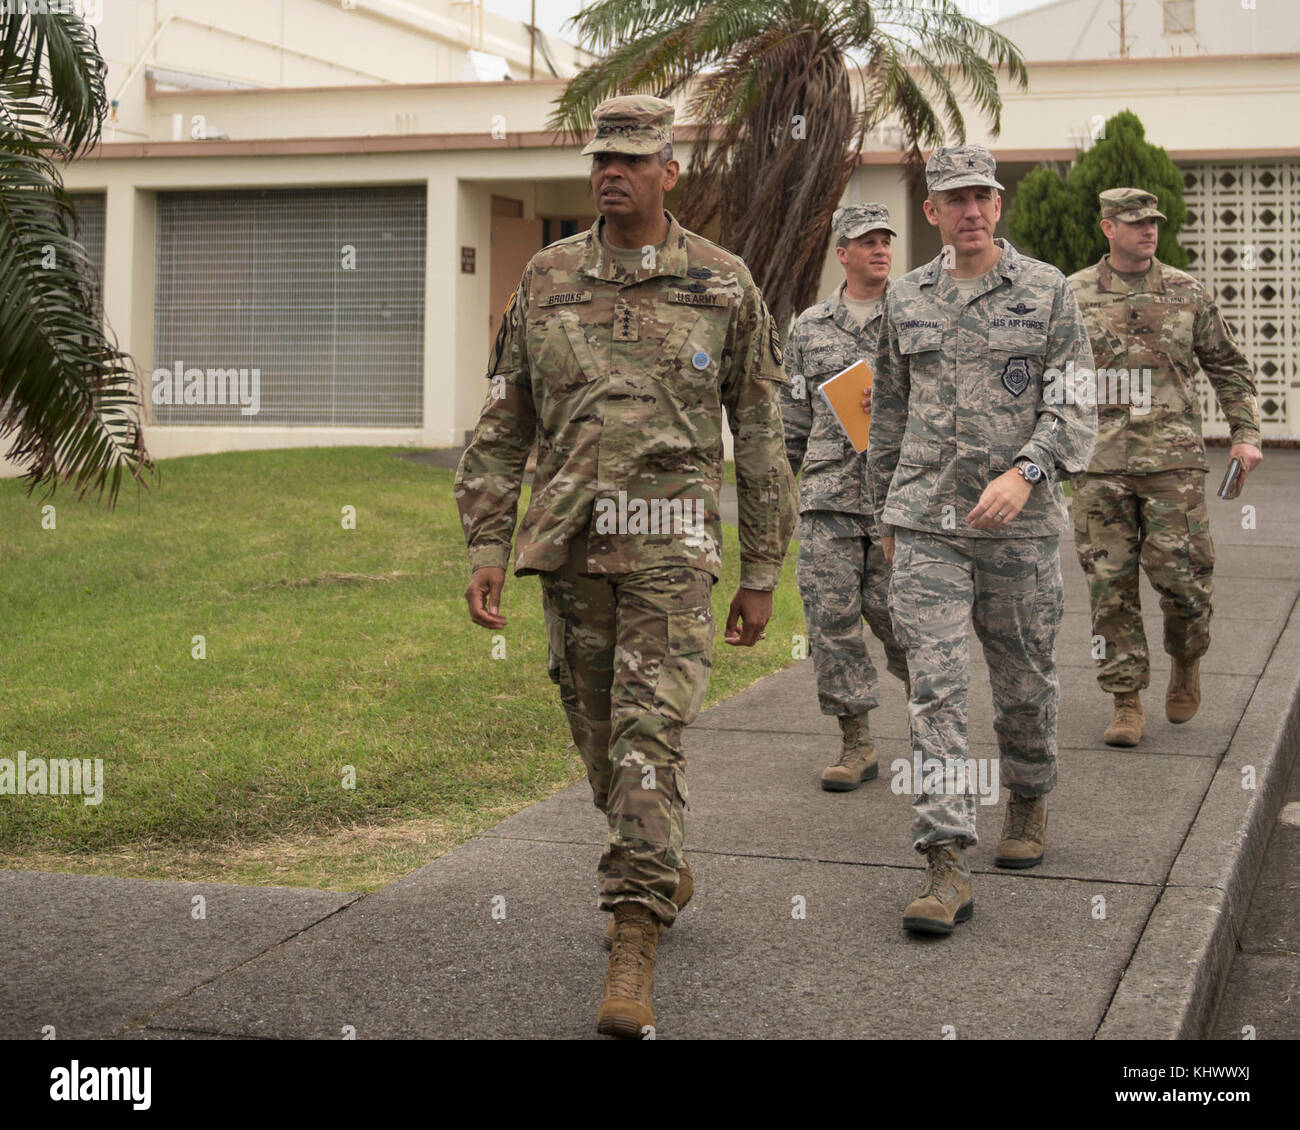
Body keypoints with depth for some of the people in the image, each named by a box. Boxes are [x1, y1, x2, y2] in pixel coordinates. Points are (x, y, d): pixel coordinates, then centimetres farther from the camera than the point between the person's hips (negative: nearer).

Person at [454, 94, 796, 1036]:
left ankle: (632, 957, -12)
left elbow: (761, 435, 4)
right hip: (570, 545, 4)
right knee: (601, 736, 12)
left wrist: (762, 574, 2)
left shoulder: (724, 286, 0)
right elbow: (503, 424, 10)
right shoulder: (546, 281, 7)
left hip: (669, 545, -4)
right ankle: (666, 876, 37)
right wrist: (488, 546, 1)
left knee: (648, 736, -13)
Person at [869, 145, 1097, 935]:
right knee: (936, 685, -9)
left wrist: (1025, 473, -23)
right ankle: (947, 868, -11)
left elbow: (1077, 405, -7)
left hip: (1019, 523, -1)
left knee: (1025, 677, 12)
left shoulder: (1047, 291, 0)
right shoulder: (907, 299, 9)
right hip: (926, 524, 1)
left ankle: (1030, 800, 40)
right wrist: (888, 510, 19)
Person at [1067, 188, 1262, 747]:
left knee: (1182, 575, -4)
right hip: (1100, 464, 0)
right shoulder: (1072, 296, 5)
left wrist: (1246, 434, 6)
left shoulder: (1188, 293, 8)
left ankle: (1186, 661, 26)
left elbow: (1228, 367, 15)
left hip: (1173, 461, 0)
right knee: (1110, 585, 0)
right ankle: (1127, 702, 9)